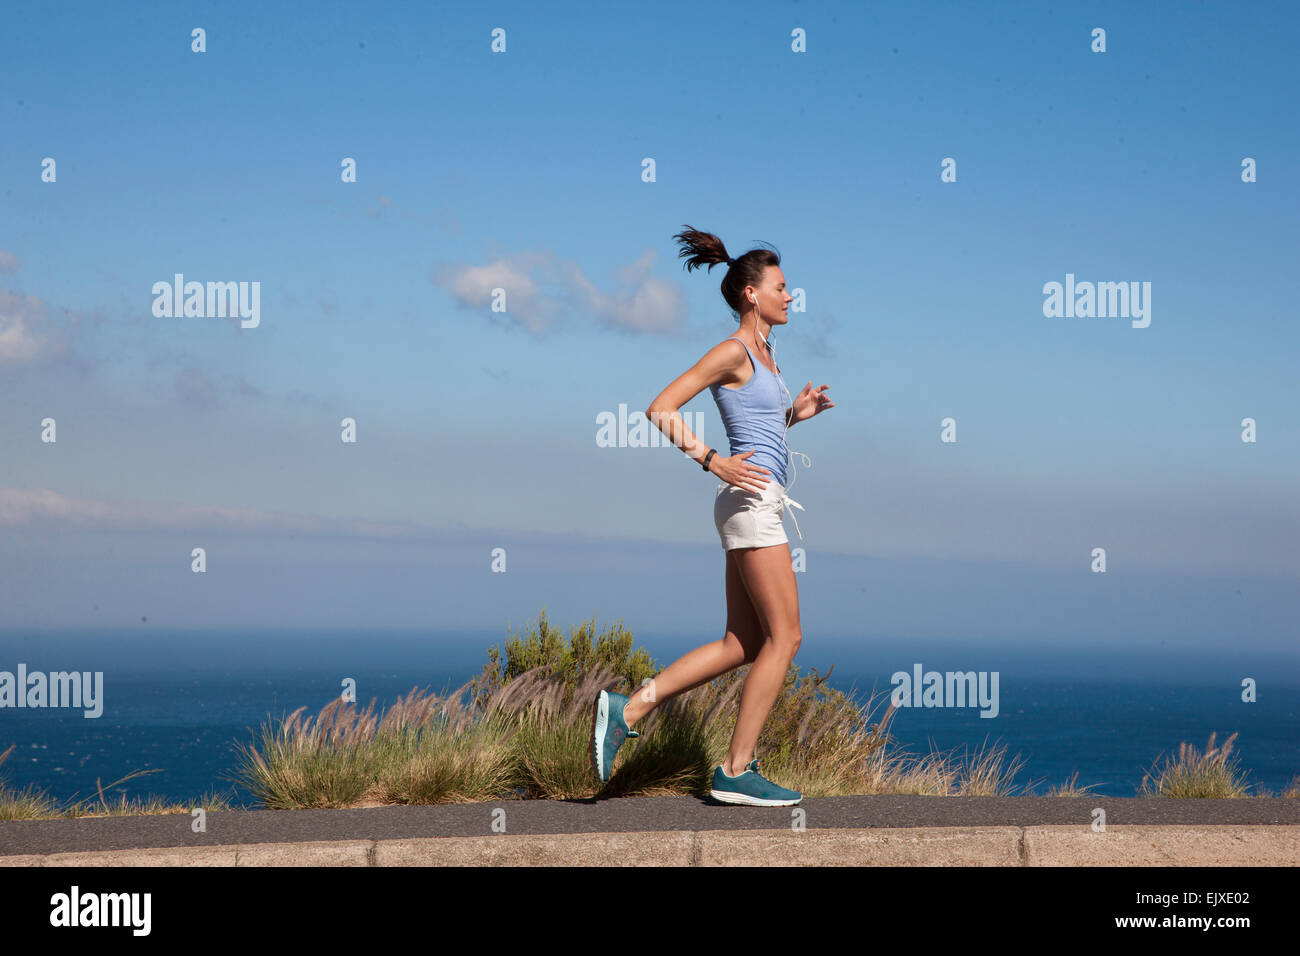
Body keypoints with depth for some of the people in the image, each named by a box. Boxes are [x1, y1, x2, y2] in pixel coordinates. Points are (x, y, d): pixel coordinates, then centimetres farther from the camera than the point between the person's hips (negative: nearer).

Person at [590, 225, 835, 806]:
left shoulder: (763, 354, 19)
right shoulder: (731, 352, -8)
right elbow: (661, 410, -13)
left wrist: (795, 414, 15)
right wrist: (715, 463, -18)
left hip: (755, 504, 9)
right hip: (752, 501, -9)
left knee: (742, 645, 7)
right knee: (784, 637, -7)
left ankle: (626, 710, 4)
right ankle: (736, 772, -4)